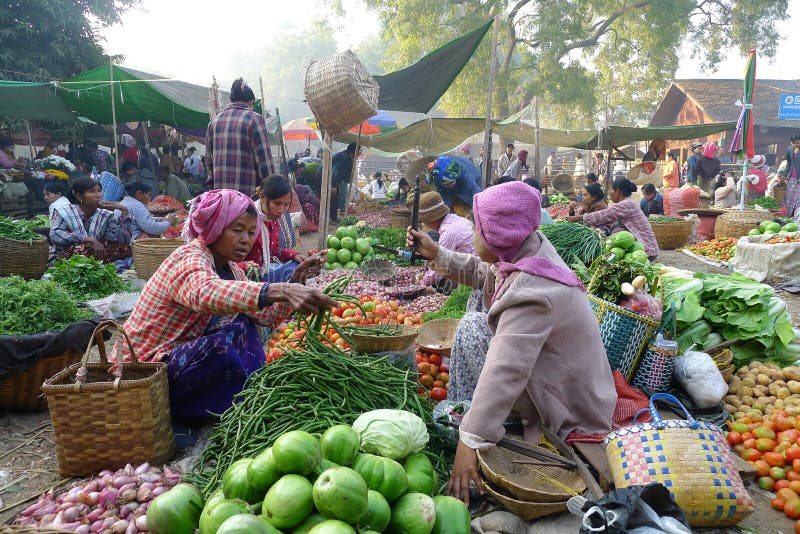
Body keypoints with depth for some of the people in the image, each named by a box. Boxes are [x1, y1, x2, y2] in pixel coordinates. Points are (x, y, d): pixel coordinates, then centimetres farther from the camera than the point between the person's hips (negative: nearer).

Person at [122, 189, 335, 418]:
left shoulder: (230, 268, 6)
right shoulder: (188, 259, -21)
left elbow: (267, 317, 1)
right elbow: (206, 292, -47)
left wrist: (296, 284, -15)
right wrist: (281, 291, -58)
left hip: (186, 354, 8)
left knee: (242, 325, -4)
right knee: (220, 345, -30)